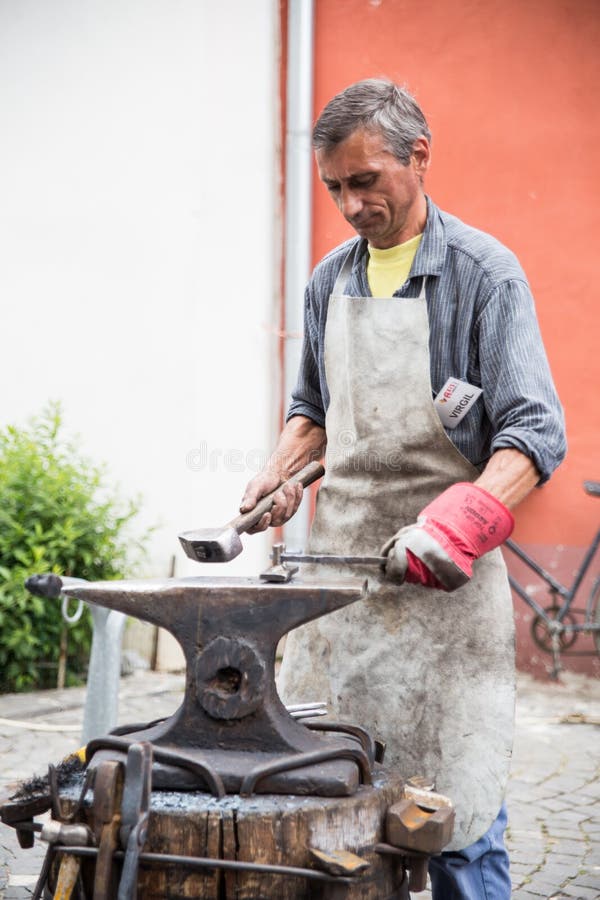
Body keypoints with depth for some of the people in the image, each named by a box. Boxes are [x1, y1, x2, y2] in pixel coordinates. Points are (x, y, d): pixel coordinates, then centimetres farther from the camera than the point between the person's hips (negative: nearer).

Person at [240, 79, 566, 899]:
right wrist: (281, 469, 5)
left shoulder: (483, 273, -7)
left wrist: (455, 522, -29)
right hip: (338, 558, 6)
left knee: (455, 806, -1)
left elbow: (536, 432, -13)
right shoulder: (330, 280, 12)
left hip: (442, 580, -5)